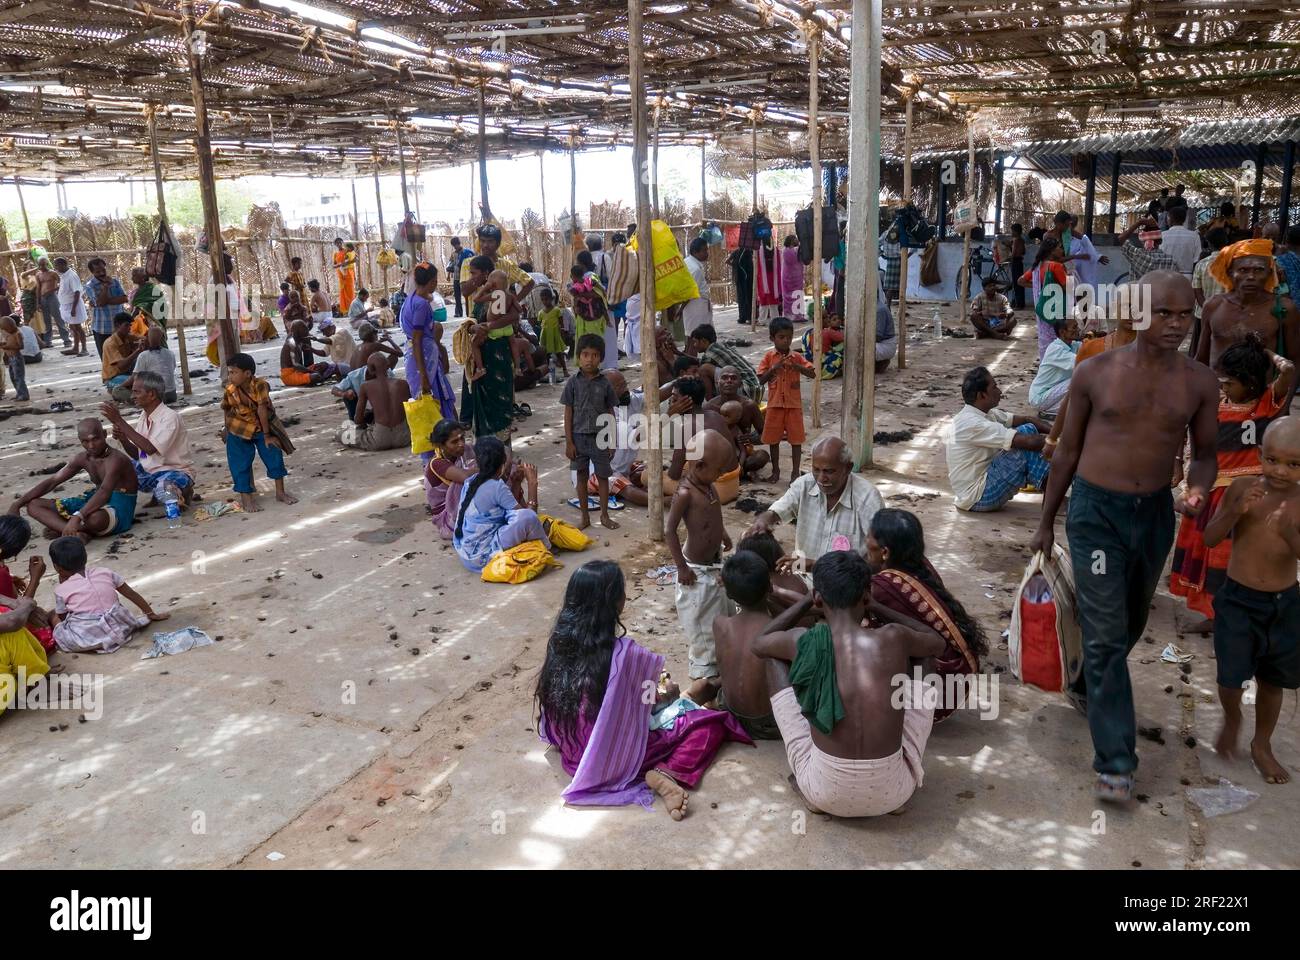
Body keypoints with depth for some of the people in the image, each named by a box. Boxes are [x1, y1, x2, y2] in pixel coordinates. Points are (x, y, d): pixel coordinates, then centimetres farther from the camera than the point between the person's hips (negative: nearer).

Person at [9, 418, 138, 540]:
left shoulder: (115, 459, -21)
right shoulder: (81, 459, 5)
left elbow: (104, 492, -37)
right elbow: (52, 482, 11)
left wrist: (77, 517, -50)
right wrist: (17, 503, 2)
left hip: (120, 510, -9)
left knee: (94, 518, -47)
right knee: (33, 504, 1)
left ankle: (60, 528, -11)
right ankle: (74, 533, -26)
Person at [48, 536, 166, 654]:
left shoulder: (61, 590, -1)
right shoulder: (105, 572, 5)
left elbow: (62, 616, 14)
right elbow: (132, 594, 12)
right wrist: (151, 614, 23)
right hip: (116, 630, 4)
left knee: (53, 615, 19)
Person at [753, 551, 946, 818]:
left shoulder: (802, 642, -10)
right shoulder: (892, 638, -10)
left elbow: (758, 644, 15)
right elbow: (938, 643, 16)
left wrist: (808, 598, 19)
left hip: (825, 792, 0)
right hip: (891, 792, 1)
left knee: (775, 660, 15)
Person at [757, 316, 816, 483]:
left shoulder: (796, 357, 1)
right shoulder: (768, 357, 0)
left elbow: (812, 373, -6)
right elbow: (761, 379, -6)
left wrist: (796, 366, -20)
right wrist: (775, 367, -19)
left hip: (794, 404, 0)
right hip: (775, 404, 0)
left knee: (796, 438, 3)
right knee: (773, 439, 9)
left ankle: (795, 472, 15)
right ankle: (776, 471, 24)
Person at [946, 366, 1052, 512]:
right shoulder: (972, 423, -25)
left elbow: (1026, 420, 7)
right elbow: (1029, 442, -27)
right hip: (977, 498, -10)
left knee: (1030, 429, 3)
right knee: (1027, 446, -19)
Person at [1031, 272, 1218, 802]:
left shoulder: (1199, 382, -1)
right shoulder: (1095, 372, -7)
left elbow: (1204, 452, 8)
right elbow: (1068, 450, 2)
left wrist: (1198, 488, -16)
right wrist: (1046, 522, 6)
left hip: (1156, 512, 4)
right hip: (1096, 511, -3)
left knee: (1131, 623, 19)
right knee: (1105, 635, -7)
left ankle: (1090, 683, 48)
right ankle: (1115, 761, -1)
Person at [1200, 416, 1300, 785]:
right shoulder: (1243, 488, -8)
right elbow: (1210, 539, -7)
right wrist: (1234, 511, -23)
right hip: (1238, 600, -1)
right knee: (1231, 676, -2)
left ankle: (1262, 745, 35)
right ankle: (1232, 719, 32)